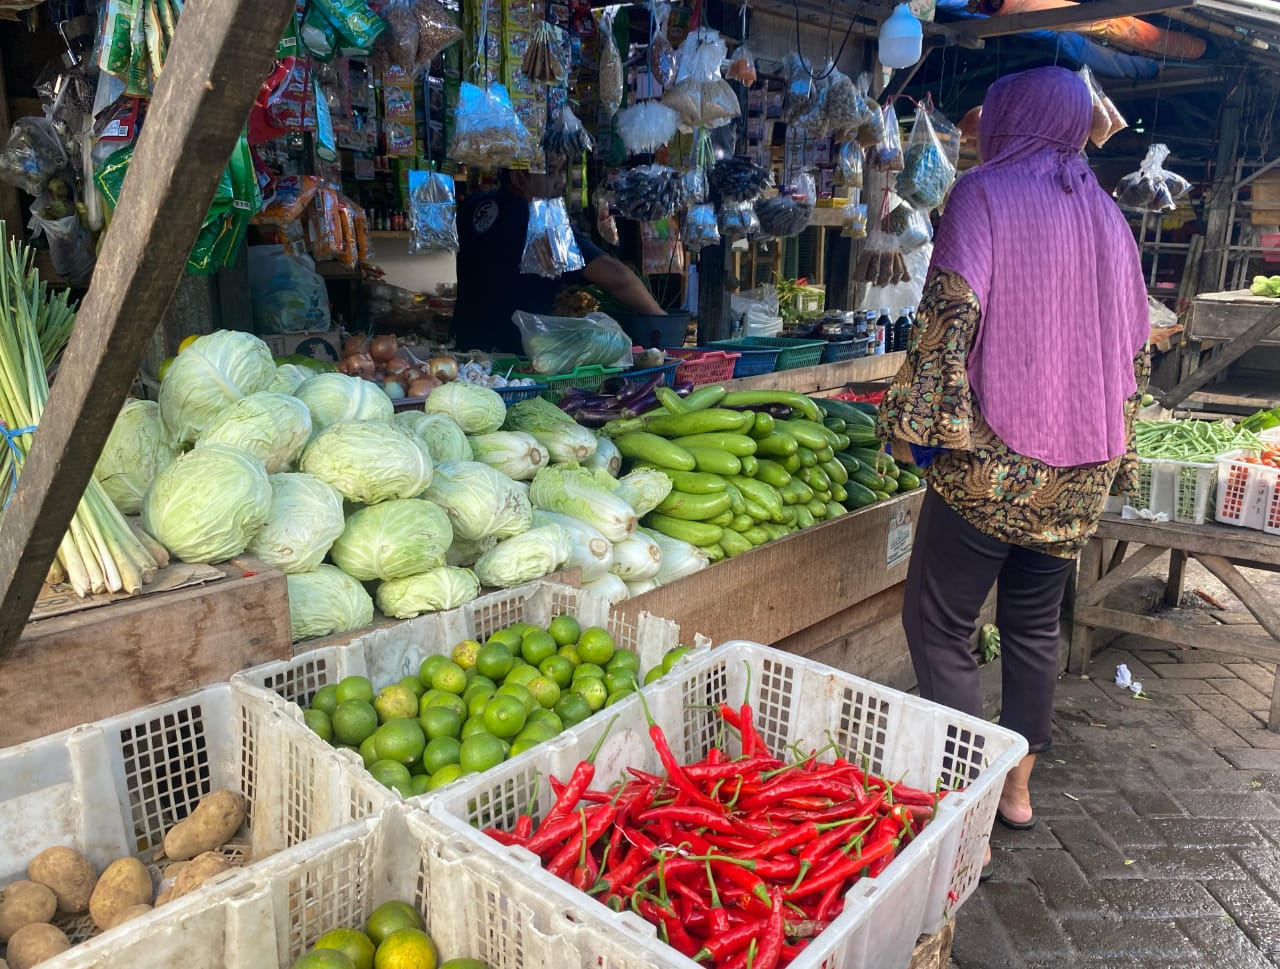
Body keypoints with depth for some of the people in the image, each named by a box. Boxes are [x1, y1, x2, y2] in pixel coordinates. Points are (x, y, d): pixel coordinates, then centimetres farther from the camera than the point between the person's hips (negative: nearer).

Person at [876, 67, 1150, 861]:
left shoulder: (985, 194, -3)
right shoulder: (1107, 216, 16)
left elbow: (952, 312, -19)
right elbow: (1136, 350, 17)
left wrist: (914, 417, -14)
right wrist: (1112, 452, 24)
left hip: (992, 460, -7)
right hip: (1083, 468, 7)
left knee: (940, 627, 0)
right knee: (1036, 623, 18)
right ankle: (1018, 787, 30)